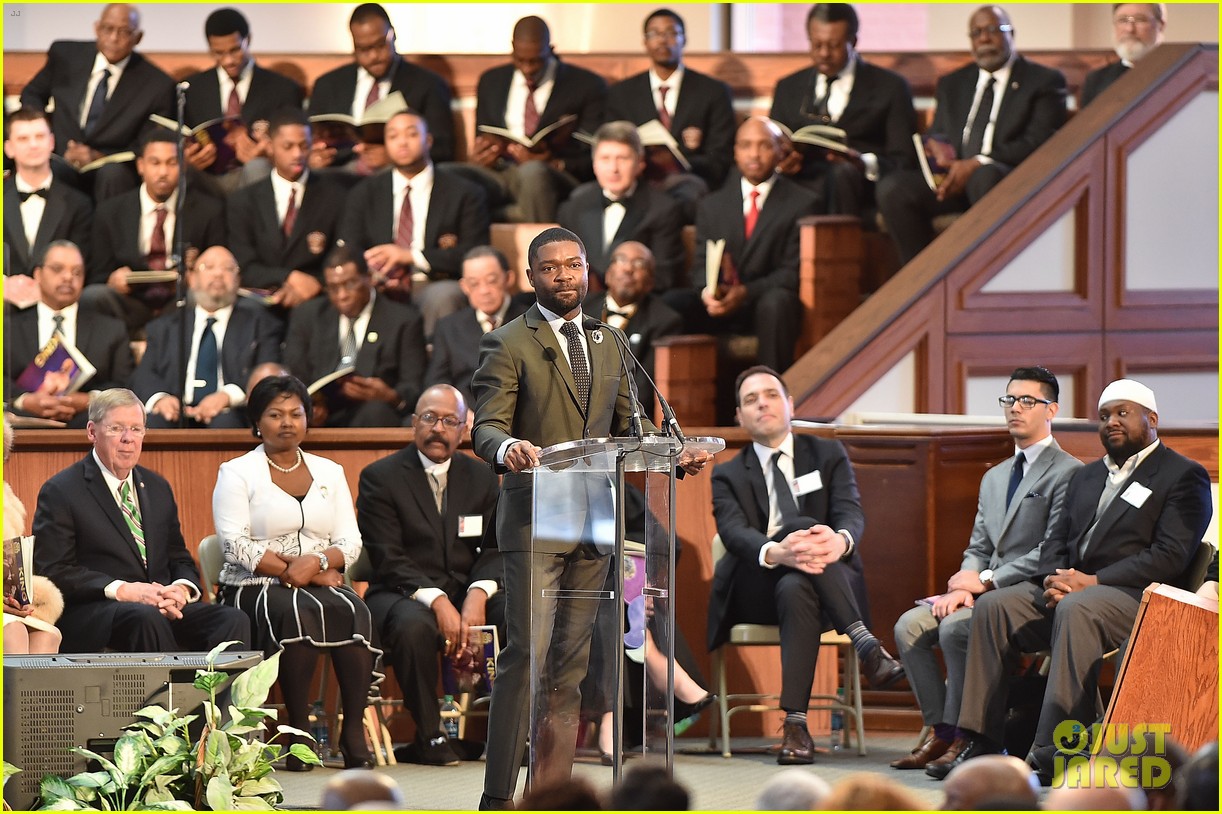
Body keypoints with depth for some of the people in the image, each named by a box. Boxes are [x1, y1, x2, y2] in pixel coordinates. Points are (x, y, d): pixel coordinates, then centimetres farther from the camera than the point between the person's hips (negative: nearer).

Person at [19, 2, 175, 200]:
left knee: (113, 172, -38)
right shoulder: (65, 54, 6)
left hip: (112, 171, -1)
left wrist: (100, 157, -17)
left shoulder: (157, 85, -1)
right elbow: (32, 95, 22)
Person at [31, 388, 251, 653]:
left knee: (233, 621, -23)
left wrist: (182, 589, -4)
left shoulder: (158, 488, 21)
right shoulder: (60, 492, 2)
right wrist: (121, 590, -18)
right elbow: (52, 571, -7)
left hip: (162, 605, 6)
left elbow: (180, 561, 22)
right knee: (147, 617, -39)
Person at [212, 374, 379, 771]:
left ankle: (354, 731, -33)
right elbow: (237, 545, -6)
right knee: (297, 612, -36)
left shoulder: (329, 473, 18)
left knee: (353, 611, -30)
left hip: (323, 582, 3)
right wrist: (294, 572, -15)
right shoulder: (236, 474, 6)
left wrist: (316, 562, -13)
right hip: (254, 588, -3)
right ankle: (299, 731, -33)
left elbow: (351, 542, 9)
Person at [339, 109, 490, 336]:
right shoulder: (363, 195, 19)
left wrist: (411, 256, -12)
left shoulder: (465, 193, 10)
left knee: (442, 296, -37)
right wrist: (369, 274, -16)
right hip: (382, 292, 1)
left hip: (436, 287, -1)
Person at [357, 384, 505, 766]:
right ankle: (429, 737, -24)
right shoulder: (380, 477, -1)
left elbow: (495, 551, 6)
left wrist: (478, 594, -16)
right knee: (414, 625, -39)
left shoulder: (482, 478, 13)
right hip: (402, 595, -4)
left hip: (466, 595, 4)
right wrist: (436, 601, -23)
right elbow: (387, 559, -10)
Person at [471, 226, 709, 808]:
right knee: (526, 654, -12)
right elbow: (486, 427, -11)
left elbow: (628, 426, 20)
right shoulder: (508, 345, -2)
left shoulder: (608, 346, 17)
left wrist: (675, 454, 0)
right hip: (534, 520, -6)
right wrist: (507, 447, -34)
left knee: (574, 660, 6)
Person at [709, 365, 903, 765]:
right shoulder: (728, 475, 13)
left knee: (796, 589, -38)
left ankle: (796, 723, -48)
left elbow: (851, 514, -5)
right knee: (800, 524, -33)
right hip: (758, 589, -1)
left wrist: (840, 540, -34)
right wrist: (775, 553, -35)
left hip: (827, 583, 1)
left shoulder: (828, 455, 15)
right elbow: (734, 532, -9)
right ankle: (865, 644, -45)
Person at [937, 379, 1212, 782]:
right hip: (1067, 587, 7)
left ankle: (1056, 754, -43)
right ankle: (981, 745, -21)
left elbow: (1170, 556, -11)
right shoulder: (1087, 477, 26)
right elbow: (1057, 539, 20)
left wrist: (1093, 582, -18)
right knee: (992, 606, -16)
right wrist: (1054, 578, -5)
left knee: (1075, 610, -38)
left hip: (1132, 597, -7)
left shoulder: (1184, 476, 1)